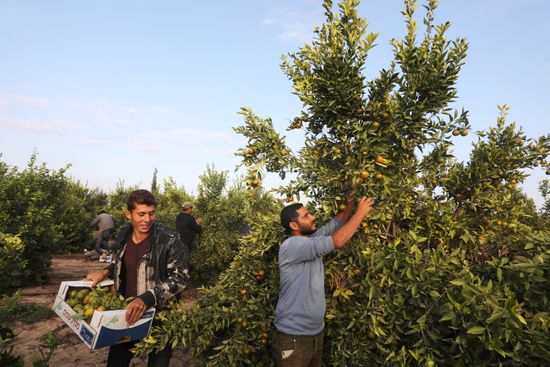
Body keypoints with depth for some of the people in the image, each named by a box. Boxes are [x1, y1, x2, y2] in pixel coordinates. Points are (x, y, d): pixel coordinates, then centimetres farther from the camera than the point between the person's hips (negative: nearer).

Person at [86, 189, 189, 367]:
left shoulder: (169, 239, -22)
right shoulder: (124, 235, -3)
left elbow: (180, 277, -24)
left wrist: (147, 298, -32)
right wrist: (105, 272, -2)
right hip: (125, 312, 5)